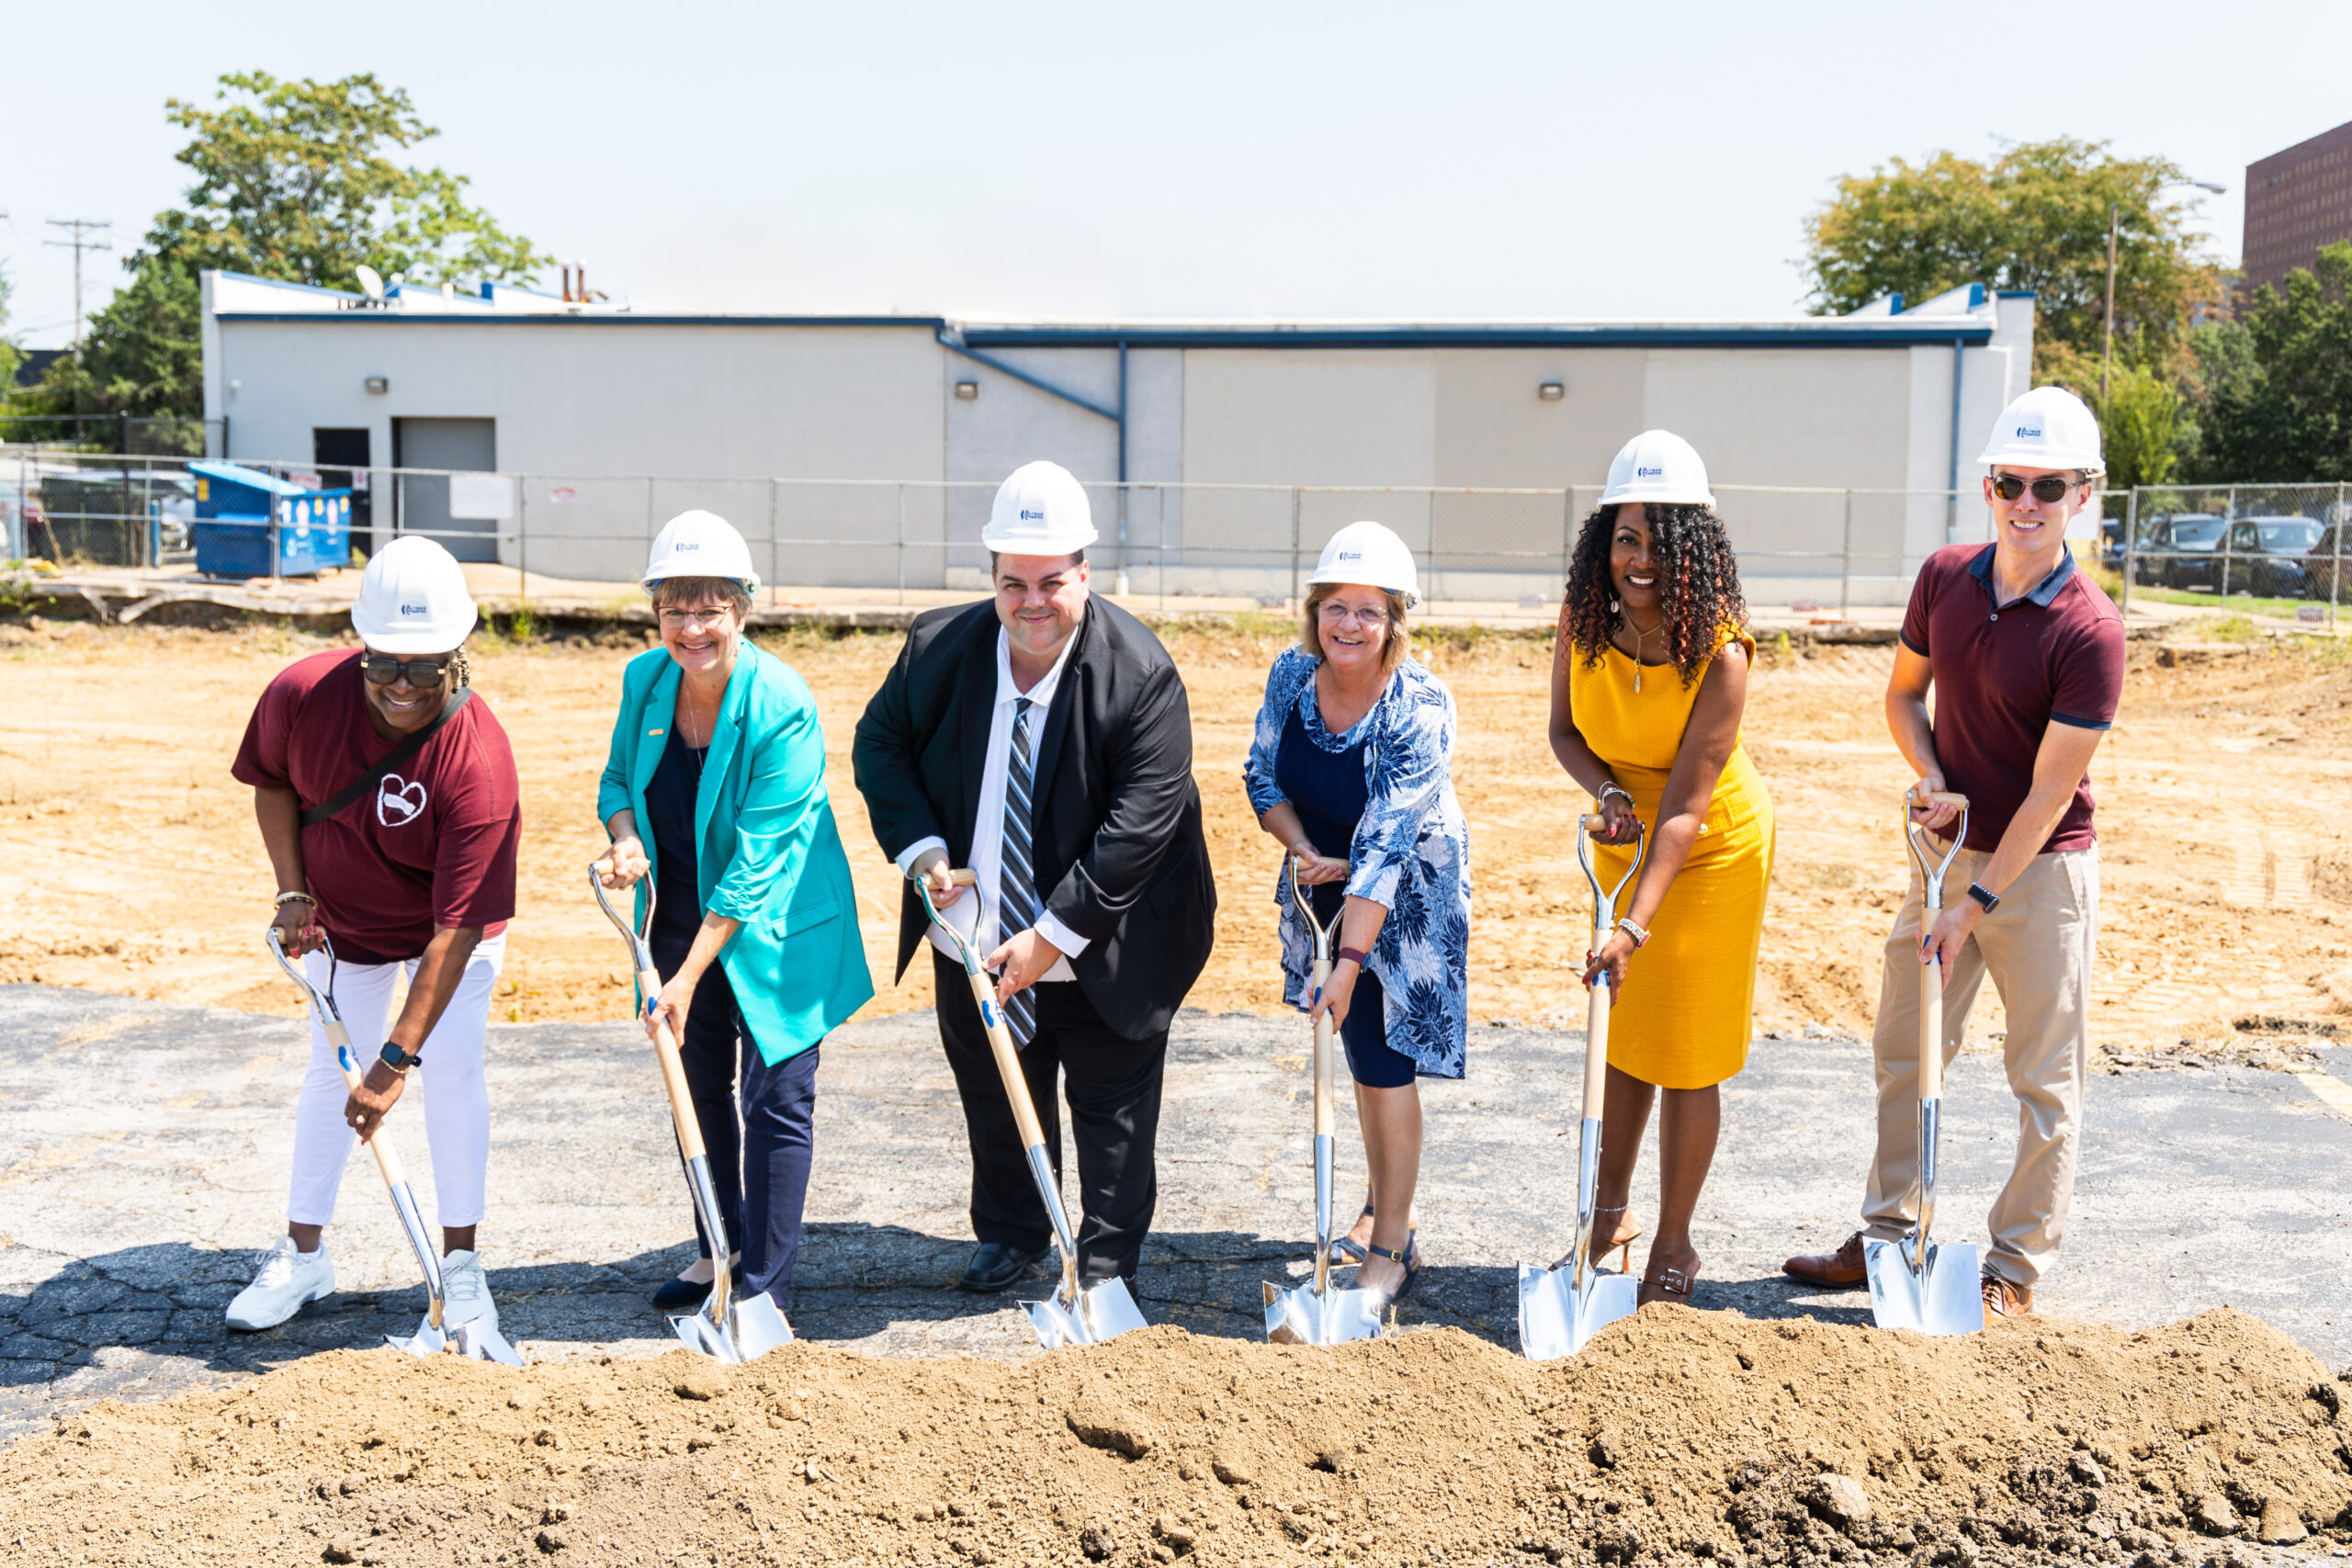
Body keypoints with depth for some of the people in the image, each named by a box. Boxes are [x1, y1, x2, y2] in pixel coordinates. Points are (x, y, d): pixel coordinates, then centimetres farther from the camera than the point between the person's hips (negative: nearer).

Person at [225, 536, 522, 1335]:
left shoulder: (480, 764, -38)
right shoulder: (301, 693, -27)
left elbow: (456, 927, -37)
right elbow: (271, 782, -2)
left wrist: (396, 1060, -39)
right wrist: (293, 892, -12)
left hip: (452, 926, -3)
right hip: (344, 920, 4)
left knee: (451, 1068, -9)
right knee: (331, 1070, 10)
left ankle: (460, 1262, 6)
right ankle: (302, 1254, 24)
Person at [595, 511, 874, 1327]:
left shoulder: (782, 707, -25)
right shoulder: (645, 679, -6)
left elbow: (756, 862, -25)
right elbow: (618, 778, 11)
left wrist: (689, 976, -26)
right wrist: (626, 839, -13)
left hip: (774, 930, -6)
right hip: (685, 918, 6)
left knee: (775, 1100, -2)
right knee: (701, 1086, 18)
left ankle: (768, 1292, 10)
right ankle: (717, 1254, 35)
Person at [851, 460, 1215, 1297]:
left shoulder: (1140, 672, -22)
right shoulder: (940, 646, -10)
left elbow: (1142, 820, -23)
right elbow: (880, 742, 4)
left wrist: (1054, 936, -24)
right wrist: (920, 847, -12)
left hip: (1101, 950, -4)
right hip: (974, 941, 4)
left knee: (1111, 1104, 10)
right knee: (992, 1094, 20)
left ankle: (1108, 1261, 31)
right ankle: (1010, 1235, 43)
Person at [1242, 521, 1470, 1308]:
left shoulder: (1420, 706, -28)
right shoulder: (1292, 672, -12)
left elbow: (1386, 847, -33)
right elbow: (1262, 776, 1)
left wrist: (1350, 962, -36)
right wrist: (1304, 850, -16)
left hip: (1406, 895, -5)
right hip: (1324, 879, 5)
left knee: (1382, 1056, -6)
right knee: (1356, 1042, 16)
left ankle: (1391, 1250, 7)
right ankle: (1387, 1199, 35)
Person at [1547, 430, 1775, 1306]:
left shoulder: (1721, 652, -29)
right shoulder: (1583, 617, -15)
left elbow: (1685, 806, -31)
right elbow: (1564, 730, -2)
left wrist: (1634, 928, -37)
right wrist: (1606, 792, -24)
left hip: (1715, 848, -5)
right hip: (1625, 841, 5)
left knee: (1685, 1053, 0)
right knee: (1622, 1028, 17)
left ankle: (1673, 1247, 18)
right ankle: (1610, 1215, 33)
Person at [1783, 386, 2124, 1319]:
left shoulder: (2090, 631, -19)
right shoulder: (1944, 578, -3)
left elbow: (2049, 793, -18)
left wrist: (1976, 904, -18)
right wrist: (1931, 779, -7)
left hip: (2043, 867, -6)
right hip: (1949, 850, 6)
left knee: (2044, 1075, 5)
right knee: (1903, 1050, 13)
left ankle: (2017, 1267, 19)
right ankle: (1888, 1234, 27)